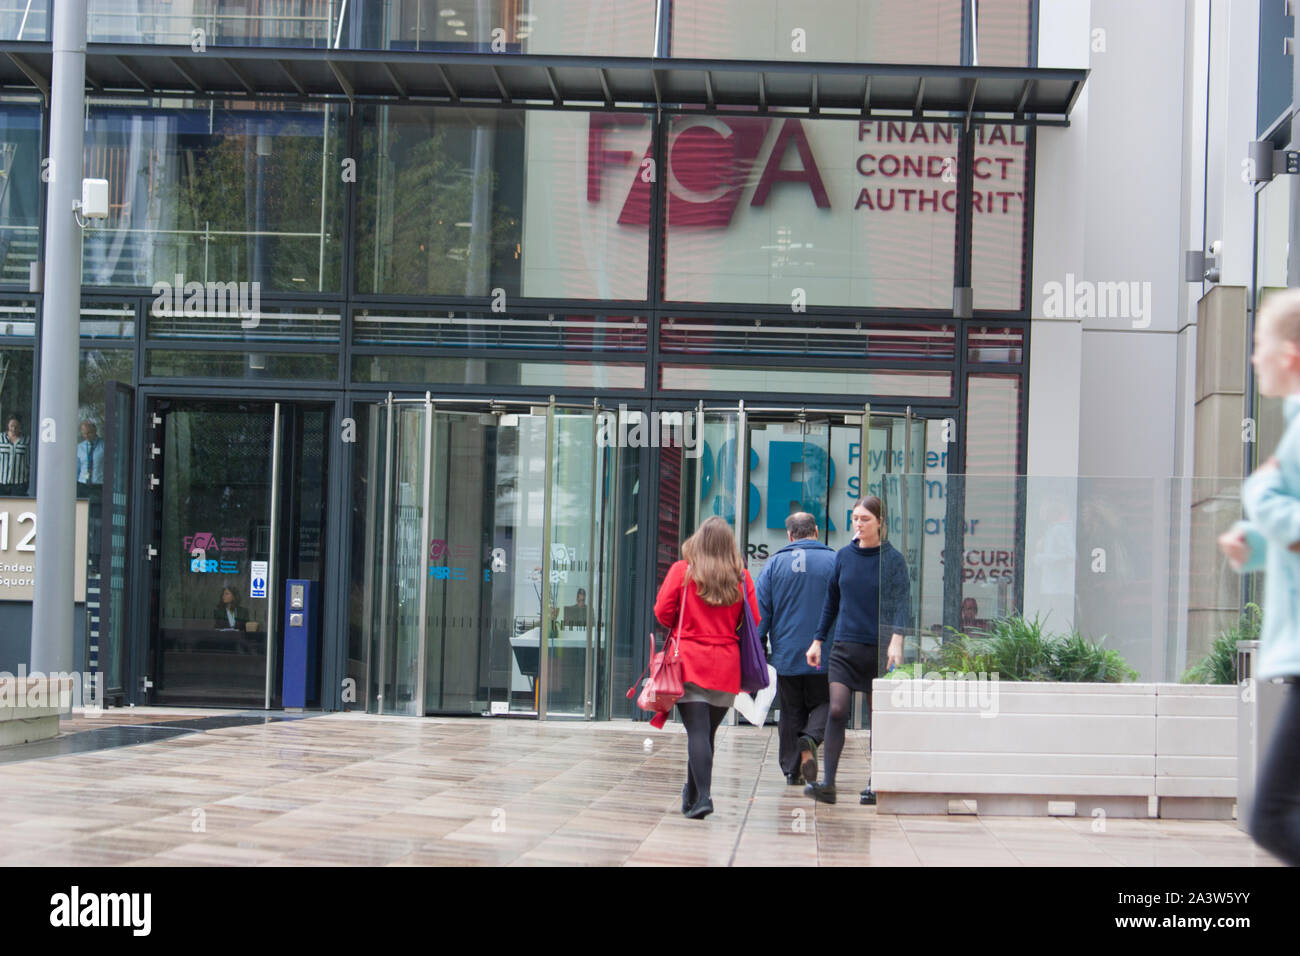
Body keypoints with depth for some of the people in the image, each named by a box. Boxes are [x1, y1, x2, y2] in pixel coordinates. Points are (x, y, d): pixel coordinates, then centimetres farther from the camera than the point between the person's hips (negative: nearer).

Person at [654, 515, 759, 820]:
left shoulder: (682, 570, -3)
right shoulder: (742, 578, 1)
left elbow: (663, 612, -2)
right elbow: (753, 622, 5)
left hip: (689, 662, -2)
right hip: (726, 666, 2)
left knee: (697, 731, -6)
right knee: (707, 732, 13)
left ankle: (702, 796, -20)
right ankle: (692, 794, 24)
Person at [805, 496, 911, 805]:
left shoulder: (893, 559, -2)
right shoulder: (843, 556, 8)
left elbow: (902, 602, -9)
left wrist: (896, 640, -23)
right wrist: (818, 640, 15)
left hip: (878, 649, -2)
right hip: (844, 646, 2)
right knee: (836, 711, -12)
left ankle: (875, 784, 17)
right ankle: (827, 783, -12)